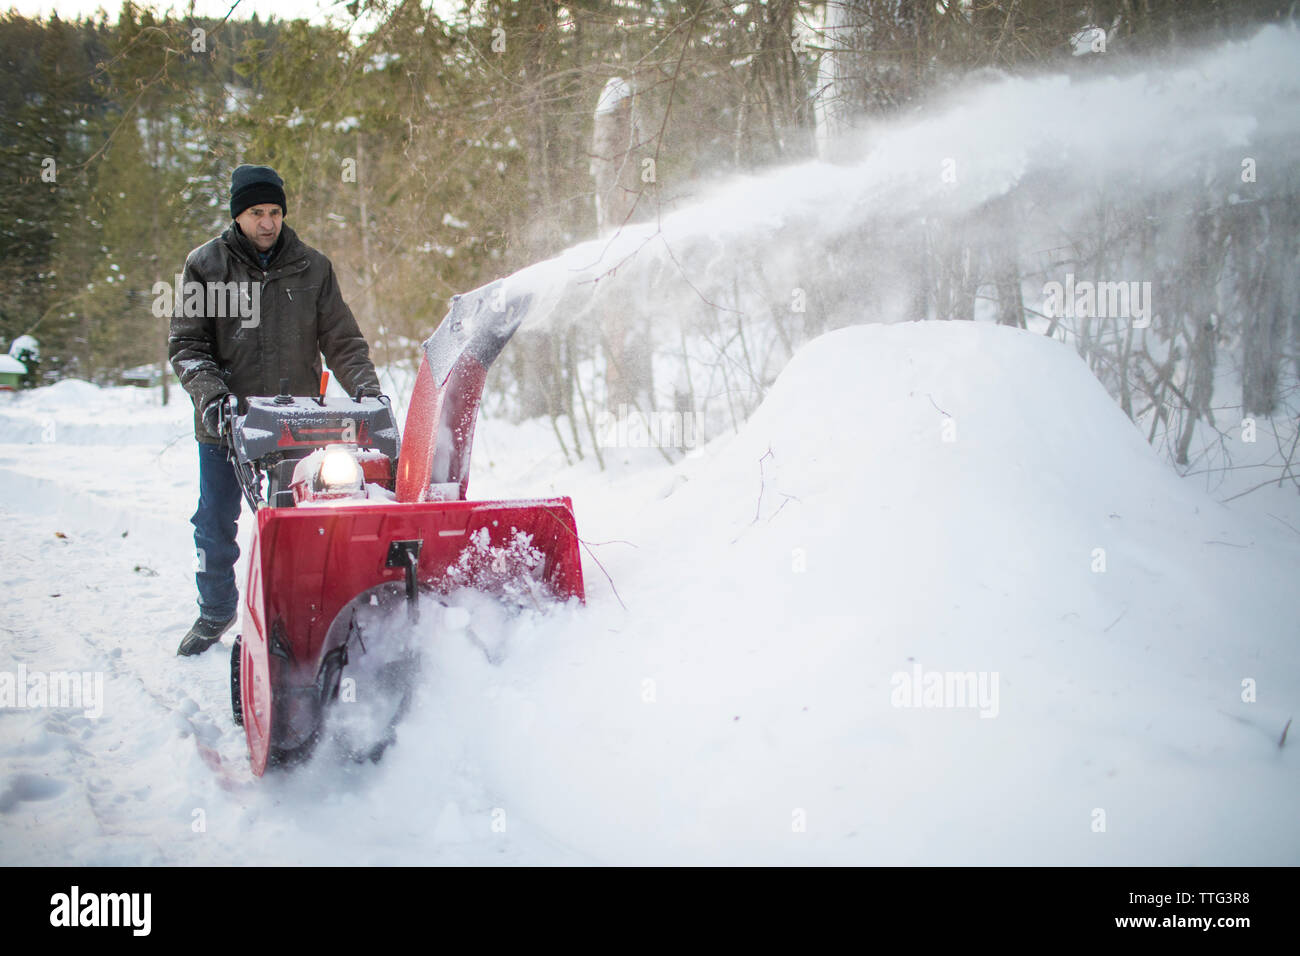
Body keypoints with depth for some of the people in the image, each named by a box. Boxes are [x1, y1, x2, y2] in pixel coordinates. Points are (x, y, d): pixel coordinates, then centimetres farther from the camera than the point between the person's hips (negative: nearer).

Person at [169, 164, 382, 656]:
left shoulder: (312, 268, 4)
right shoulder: (205, 265, 1)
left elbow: (341, 339, 4)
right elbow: (186, 344, -1)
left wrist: (365, 387, -12)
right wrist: (211, 395, -17)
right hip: (225, 422, 0)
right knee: (215, 524, 10)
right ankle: (216, 611, 29)